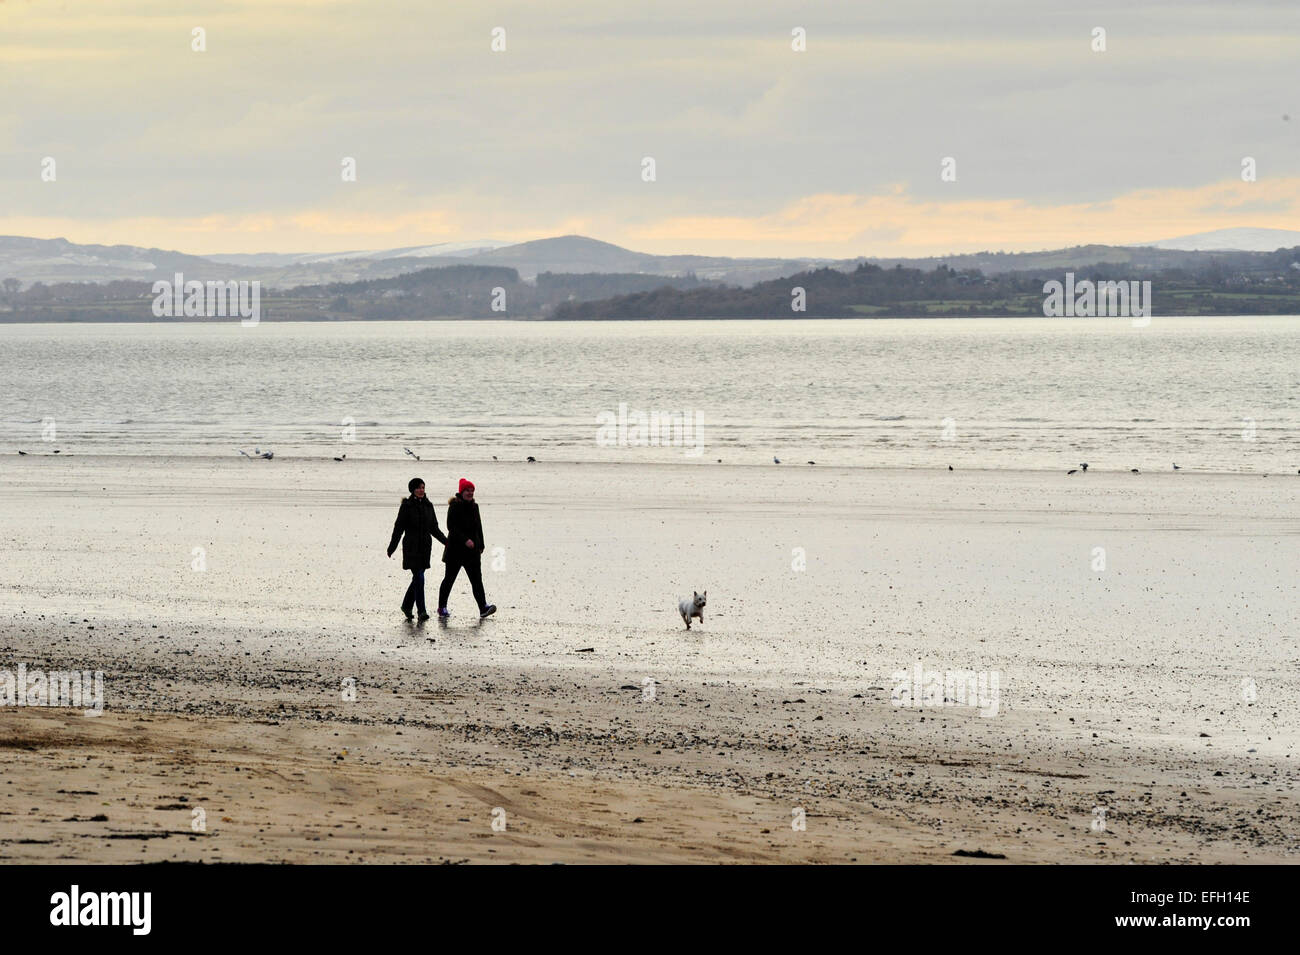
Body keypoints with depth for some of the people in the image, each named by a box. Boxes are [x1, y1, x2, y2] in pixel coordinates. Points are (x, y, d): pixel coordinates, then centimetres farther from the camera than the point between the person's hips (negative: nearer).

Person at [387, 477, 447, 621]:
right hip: (411, 546, -5)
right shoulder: (407, 506, -5)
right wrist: (392, 547, -8)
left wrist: (446, 541, 8)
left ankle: (407, 605, 26)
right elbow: (399, 528, -5)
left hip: (425, 546, 5)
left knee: (417, 577, 10)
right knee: (419, 578, -11)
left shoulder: (428, 505, 10)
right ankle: (422, 610, -10)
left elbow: (434, 528, 16)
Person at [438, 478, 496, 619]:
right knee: (449, 579, 5)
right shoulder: (454, 507, -9)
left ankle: (483, 607, -15)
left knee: (477, 579, -6)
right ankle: (442, 607, 17)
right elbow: (451, 527, -17)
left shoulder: (474, 507, 12)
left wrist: (480, 546, 19)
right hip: (456, 550, -5)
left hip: (472, 550, 5)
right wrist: (465, 540, -26)